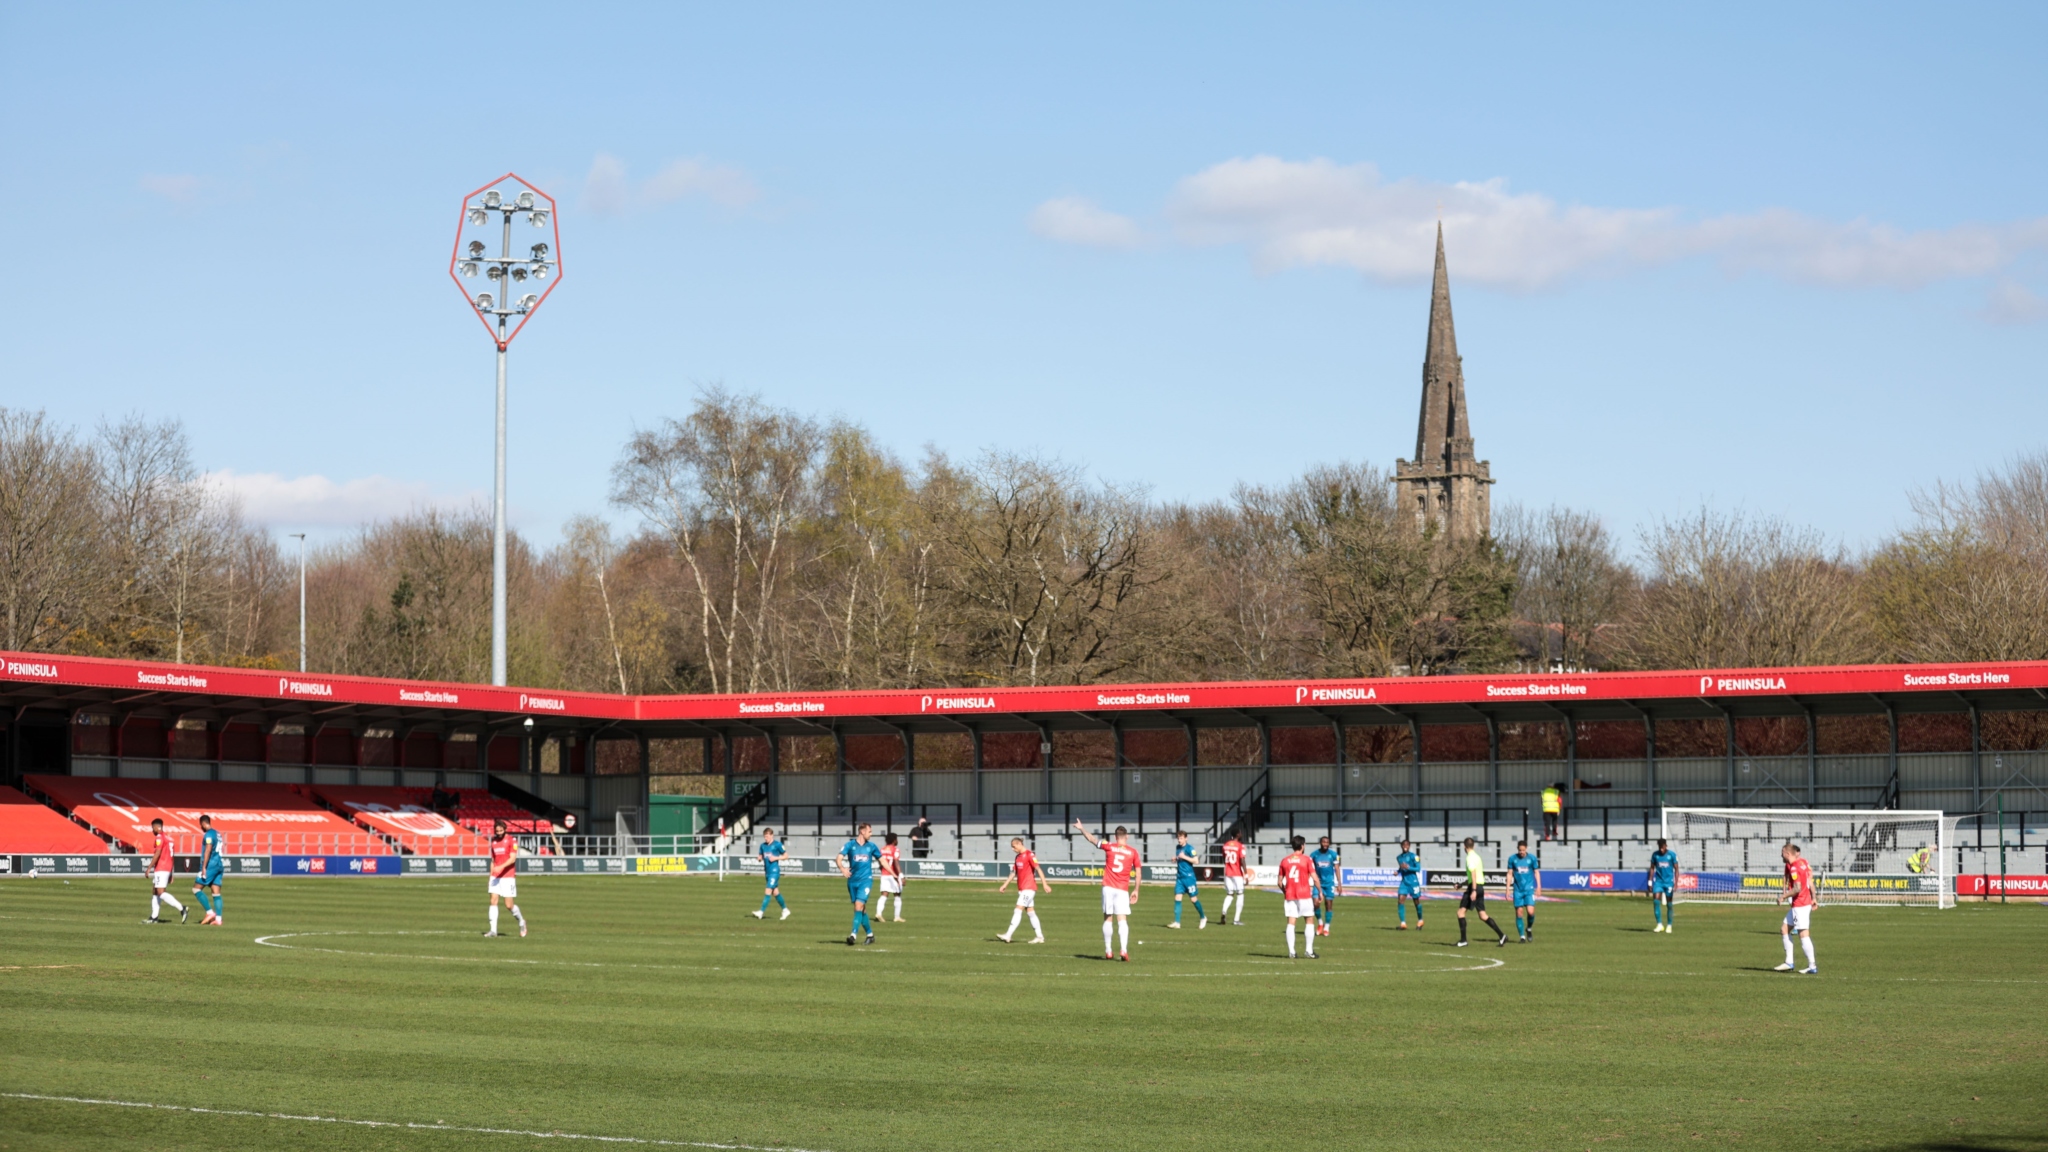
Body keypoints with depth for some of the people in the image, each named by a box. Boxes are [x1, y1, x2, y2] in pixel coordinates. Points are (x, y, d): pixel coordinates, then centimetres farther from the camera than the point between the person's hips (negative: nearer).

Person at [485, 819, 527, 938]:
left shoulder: (512, 840, -5)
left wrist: (501, 867, -27)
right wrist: (491, 875, 15)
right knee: (493, 901, -6)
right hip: (496, 877, 5)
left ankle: (521, 921, 24)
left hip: (508, 877, -5)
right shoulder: (494, 842, 11)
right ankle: (493, 930, -5)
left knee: (509, 905, -3)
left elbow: (513, 858, -14)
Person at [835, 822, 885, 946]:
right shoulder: (850, 845, -1)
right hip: (853, 880, 1)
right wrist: (842, 869, -31)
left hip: (866, 880, -1)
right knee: (861, 909, 8)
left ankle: (854, 934, -22)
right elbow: (838, 859, -10)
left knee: (859, 906, -17)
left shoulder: (872, 847, 6)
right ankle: (870, 934, 21)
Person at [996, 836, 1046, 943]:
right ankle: (1039, 936, 14)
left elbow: (1038, 870, -16)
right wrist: (1004, 885, 15)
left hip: (1029, 888, -9)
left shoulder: (1029, 855, -12)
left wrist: (1044, 884, -21)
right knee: (1030, 912, 10)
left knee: (1018, 911, -12)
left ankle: (1008, 935, -16)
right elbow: (1014, 873, 20)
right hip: (1022, 888, 9)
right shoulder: (1017, 857, 13)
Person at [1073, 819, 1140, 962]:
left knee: (1108, 919, 10)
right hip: (1122, 889, -1)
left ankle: (1107, 952, 10)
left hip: (1108, 887, 1)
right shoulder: (1133, 852, 2)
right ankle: (1123, 950, -20)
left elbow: (1092, 839, 13)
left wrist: (1081, 828, 27)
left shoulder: (1109, 846, 2)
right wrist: (1136, 890, 10)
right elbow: (1138, 873, 2)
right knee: (1122, 920, -4)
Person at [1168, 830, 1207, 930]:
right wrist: (1175, 859, 5)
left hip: (1189, 877, -6)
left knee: (1193, 898, 1)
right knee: (1177, 898, -3)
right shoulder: (1178, 847, 11)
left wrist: (1184, 857, -20)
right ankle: (1177, 922, -5)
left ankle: (1203, 917, 22)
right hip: (1179, 877, 6)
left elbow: (1195, 861, -15)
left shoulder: (1190, 848, -10)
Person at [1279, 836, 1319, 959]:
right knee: (1309, 921, 6)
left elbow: (1280, 881, 10)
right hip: (1304, 895, -3)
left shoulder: (1284, 861, 7)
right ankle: (1309, 951, 2)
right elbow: (1314, 878, -9)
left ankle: (1291, 952, -4)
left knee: (1291, 923, 1)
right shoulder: (1306, 859, -3)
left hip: (1289, 896, 3)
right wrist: (1320, 891, 1)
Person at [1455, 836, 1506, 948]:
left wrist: (1473, 891, -27)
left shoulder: (1470, 858, -11)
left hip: (1475, 887, -9)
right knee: (1483, 915, 9)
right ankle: (1501, 935, -1)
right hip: (1481, 886, 9)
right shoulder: (1477, 857, 17)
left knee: (1461, 911, -1)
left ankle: (1463, 940, -3)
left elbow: (1473, 874, -22)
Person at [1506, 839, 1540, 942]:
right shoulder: (1512, 859, 2)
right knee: (1519, 913, -1)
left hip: (1529, 889, -1)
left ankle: (1529, 929, 15)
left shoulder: (1532, 858, 0)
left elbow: (1536, 872, 7)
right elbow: (1510, 874, 6)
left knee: (1530, 911, -13)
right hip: (1518, 890, 1)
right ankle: (1522, 936, 8)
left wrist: (1539, 886, -1)